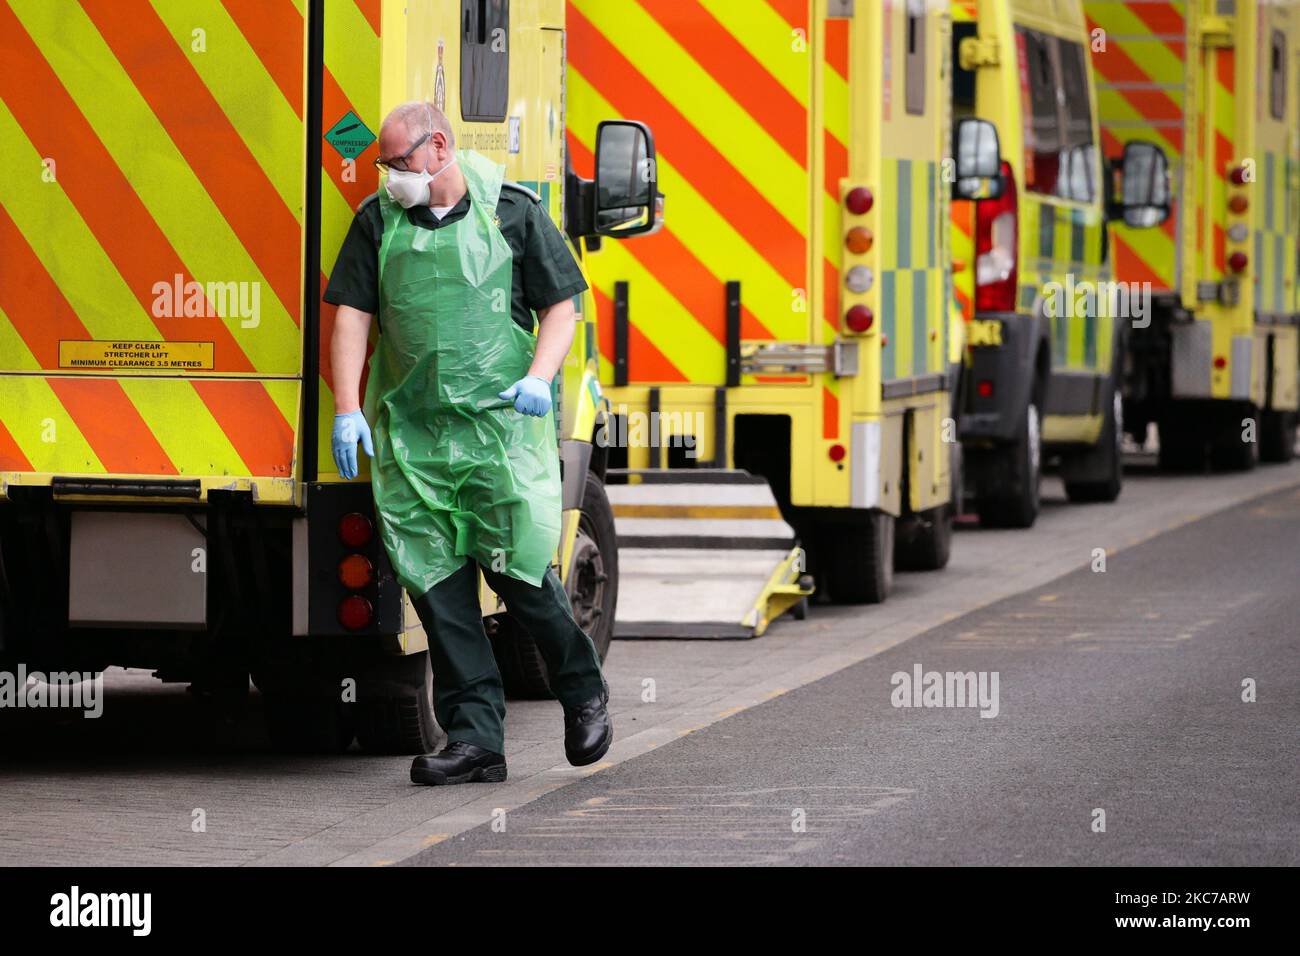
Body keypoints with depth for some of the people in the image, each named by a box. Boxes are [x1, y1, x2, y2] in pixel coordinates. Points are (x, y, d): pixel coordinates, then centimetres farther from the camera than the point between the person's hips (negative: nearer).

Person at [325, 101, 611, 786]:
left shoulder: (512, 213, 3)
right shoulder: (378, 222, 10)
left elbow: (561, 305, 5)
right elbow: (351, 315, 8)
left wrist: (538, 379, -11)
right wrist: (346, 411, -2)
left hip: (498, 423, -3)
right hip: (411, 433, 3)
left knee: (516, 567, -7)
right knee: (436, 583, -2)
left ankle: (583, 690, 18)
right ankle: (475, 738, 1)